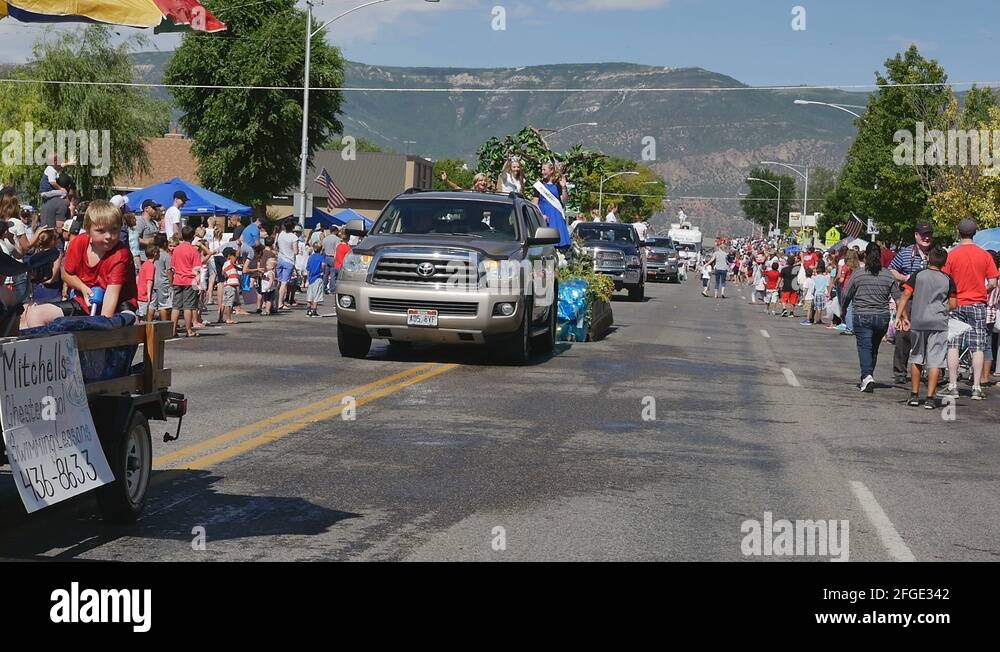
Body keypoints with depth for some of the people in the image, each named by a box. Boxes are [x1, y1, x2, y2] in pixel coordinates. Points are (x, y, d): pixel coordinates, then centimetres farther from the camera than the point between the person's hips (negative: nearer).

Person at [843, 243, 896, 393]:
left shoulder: (857, 275, -6)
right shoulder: (888, 276, 0)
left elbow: (847, 296, 2)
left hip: (862, 317, -3)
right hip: (883, 317, 3)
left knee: (864, 347, -5)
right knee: (874, 349, 16)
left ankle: (867, 376, -25)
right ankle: (867, 379, 25)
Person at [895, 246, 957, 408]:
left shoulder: (918, 275, 3)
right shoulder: (948, 280, 3)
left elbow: (905, 295, -6)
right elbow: (953, 305, 3)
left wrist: (899, 316, -7)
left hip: (917, 322, 1)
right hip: (939, 323, -1)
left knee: (916, 359, 15)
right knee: (935, 361, 1)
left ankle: (914, 395, 16)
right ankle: (930, 398, -4)